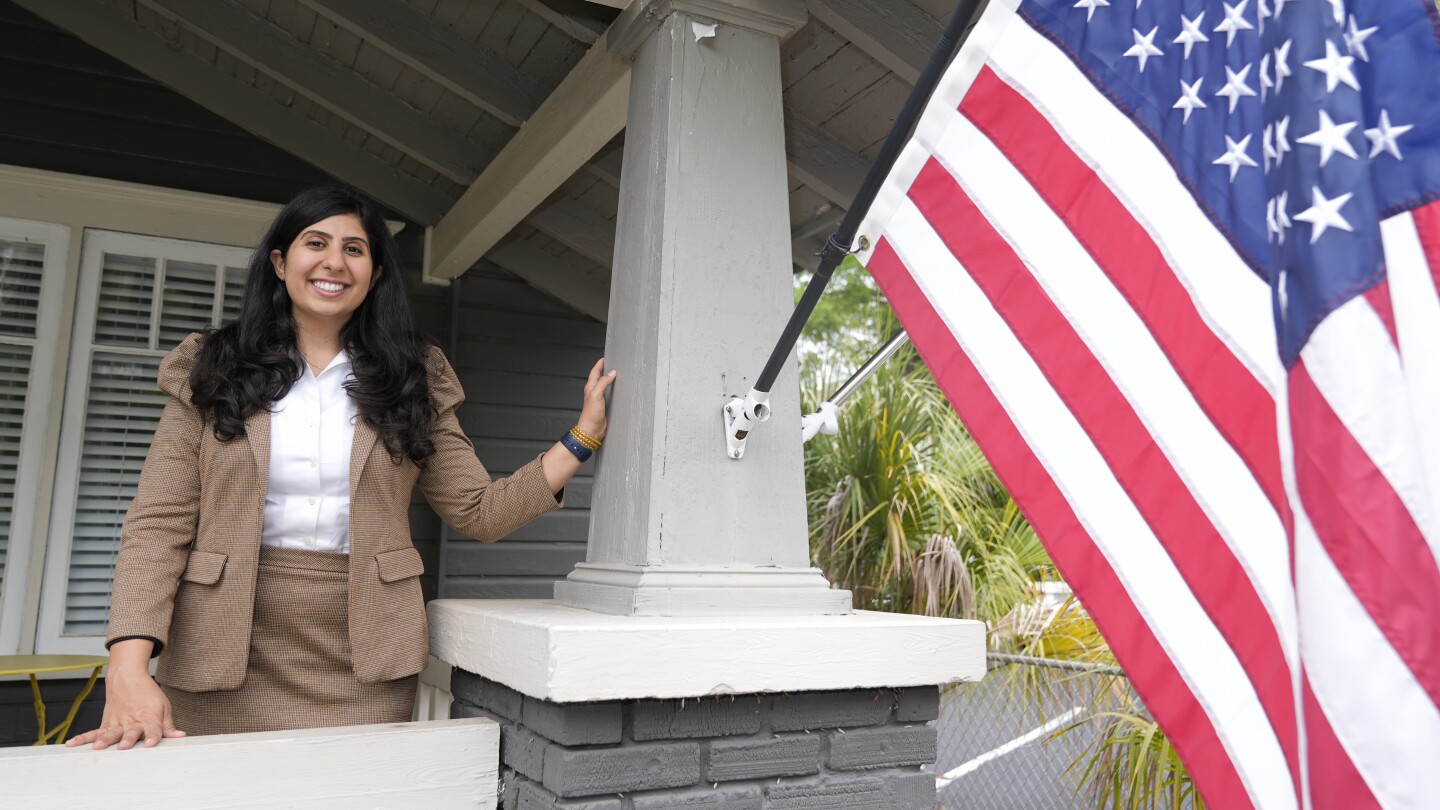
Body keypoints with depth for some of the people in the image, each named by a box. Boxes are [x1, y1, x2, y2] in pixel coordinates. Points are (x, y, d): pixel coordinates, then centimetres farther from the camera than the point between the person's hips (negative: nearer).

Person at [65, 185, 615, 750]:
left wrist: (584, 437, -1)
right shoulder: (210, 374, 4)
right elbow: (159, 524, -4)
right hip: (228, 663, 0)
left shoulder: (414, 384, 6)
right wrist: (130, 668, -17)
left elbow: (480, 511, 5)